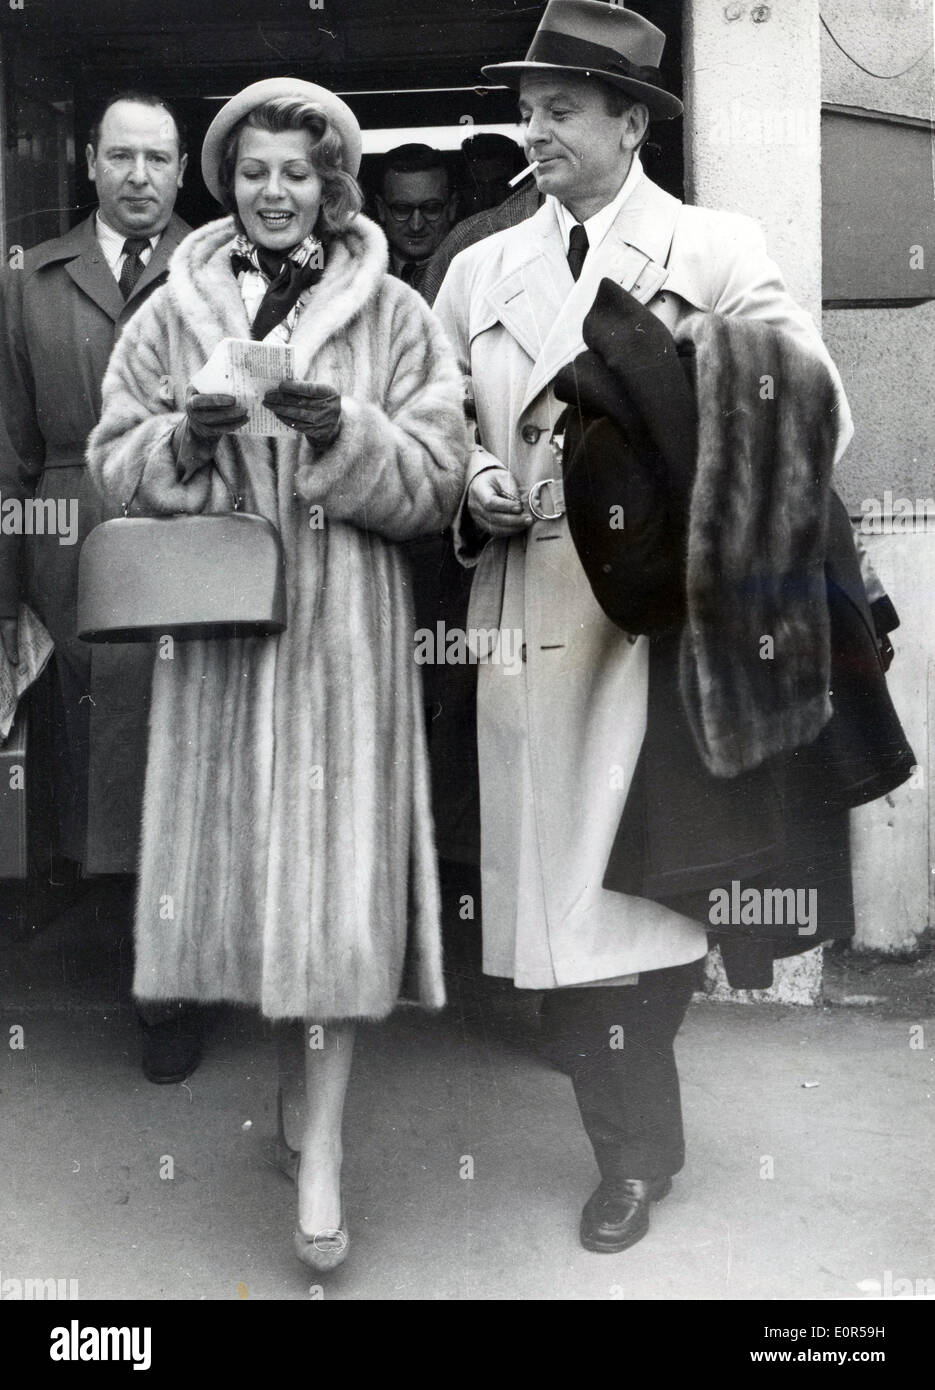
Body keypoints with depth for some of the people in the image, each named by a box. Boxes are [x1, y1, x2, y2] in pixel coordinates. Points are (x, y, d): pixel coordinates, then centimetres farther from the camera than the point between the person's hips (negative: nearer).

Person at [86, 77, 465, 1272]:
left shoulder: (393, 317, 4)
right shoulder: (176, 310, 10)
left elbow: (435, 486, -1)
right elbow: (112, 460, 9)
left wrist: (344, 434, -18)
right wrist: (186, 438, -11)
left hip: (342, 621, -2)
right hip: (215, 618, 3)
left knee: (333, 862, -5)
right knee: (237, 847, 6)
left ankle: (322, 1148, 3)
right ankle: (296, 1081, 28)